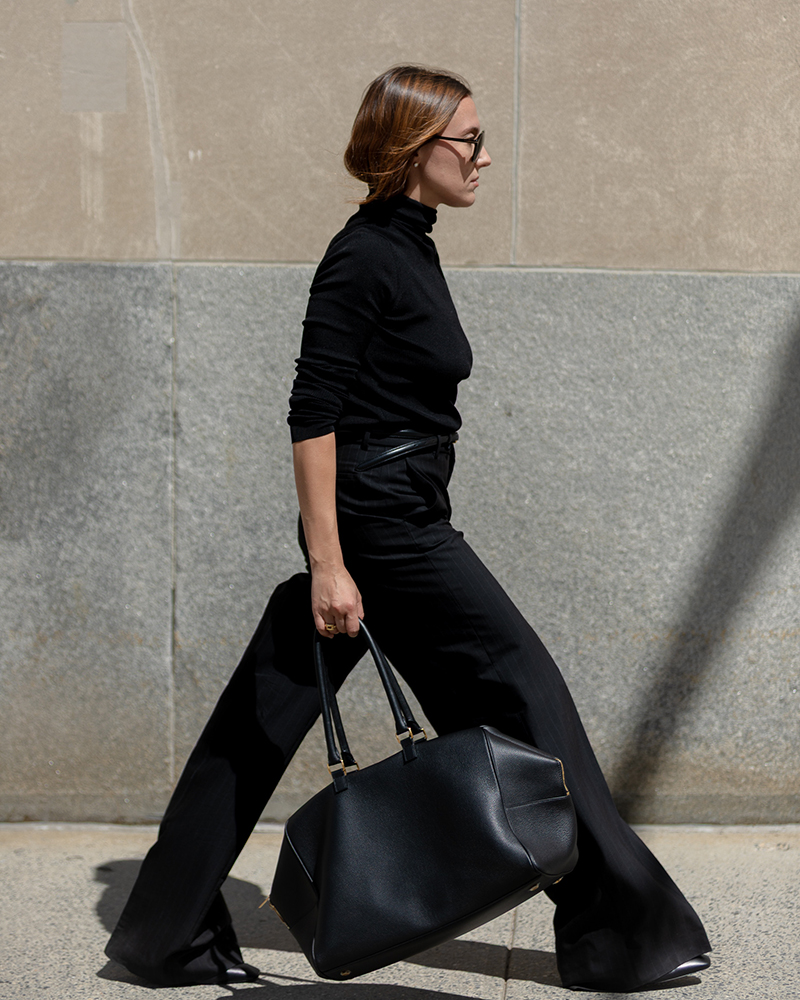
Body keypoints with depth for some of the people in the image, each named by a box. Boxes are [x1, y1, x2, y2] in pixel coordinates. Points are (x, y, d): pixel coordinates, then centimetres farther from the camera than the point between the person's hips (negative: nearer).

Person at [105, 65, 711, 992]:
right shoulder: (362, 257, -15)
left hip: (405, 522, 10)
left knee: (261, 724, 10)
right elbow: (312, 415, -19)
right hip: (380, 528, -10)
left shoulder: (407, 249, 15)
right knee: (521, 686, -1)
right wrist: (327, 562, -23)